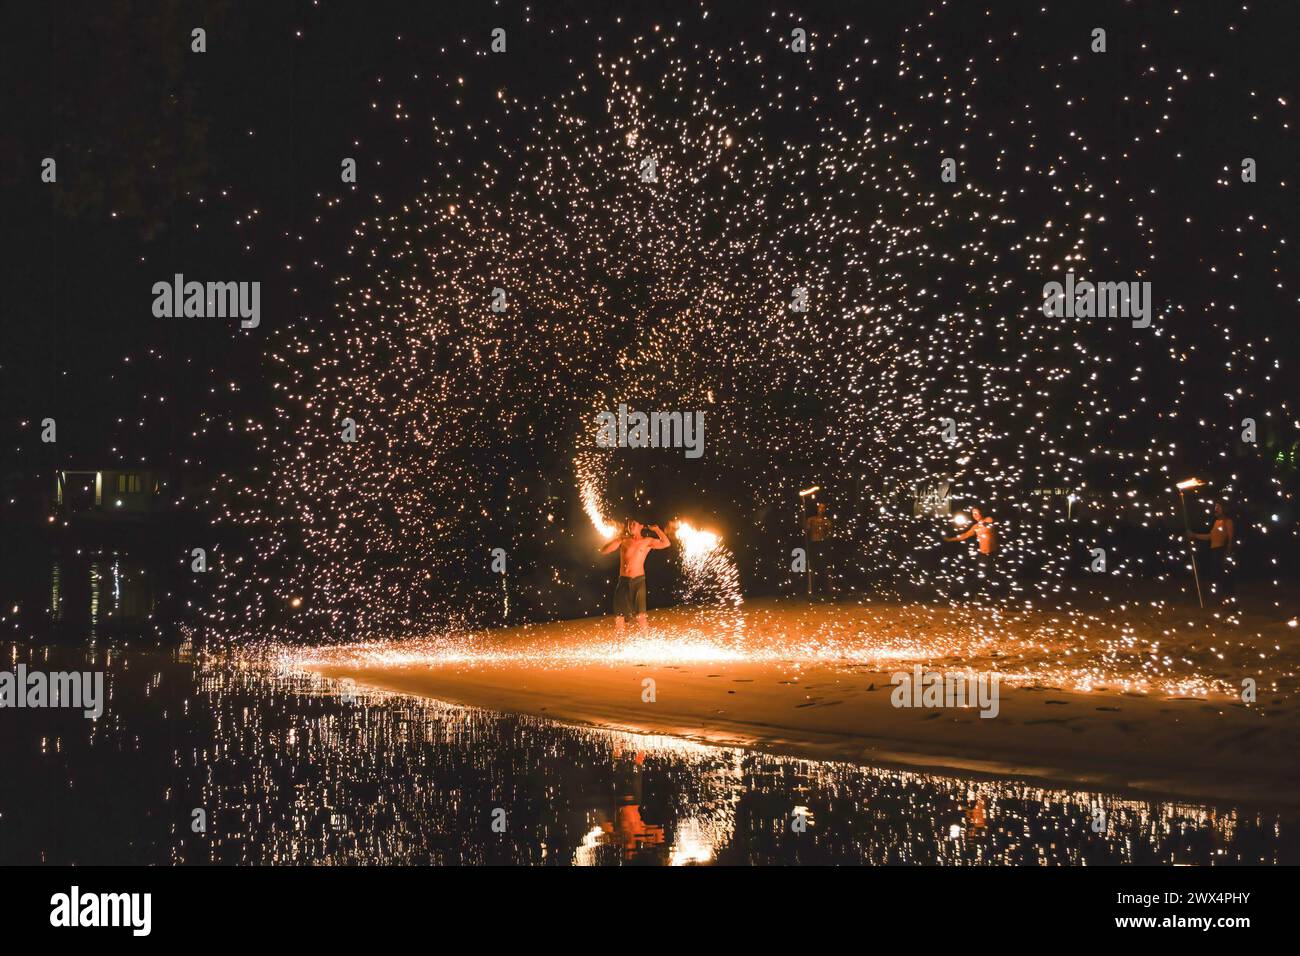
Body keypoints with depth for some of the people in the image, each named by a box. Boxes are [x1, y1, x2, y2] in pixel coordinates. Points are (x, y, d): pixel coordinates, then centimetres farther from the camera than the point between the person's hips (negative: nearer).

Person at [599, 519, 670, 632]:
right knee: (619, 617, 1)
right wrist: (617, 538, 2)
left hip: (638, 581, -3)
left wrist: (656, 529, 0)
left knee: (640, 617, -11)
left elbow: (666, 543, -4)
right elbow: (603, 550, 8)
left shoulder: (647, 542, 8)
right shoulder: (623, 540, 12)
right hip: (623, 581, 3)